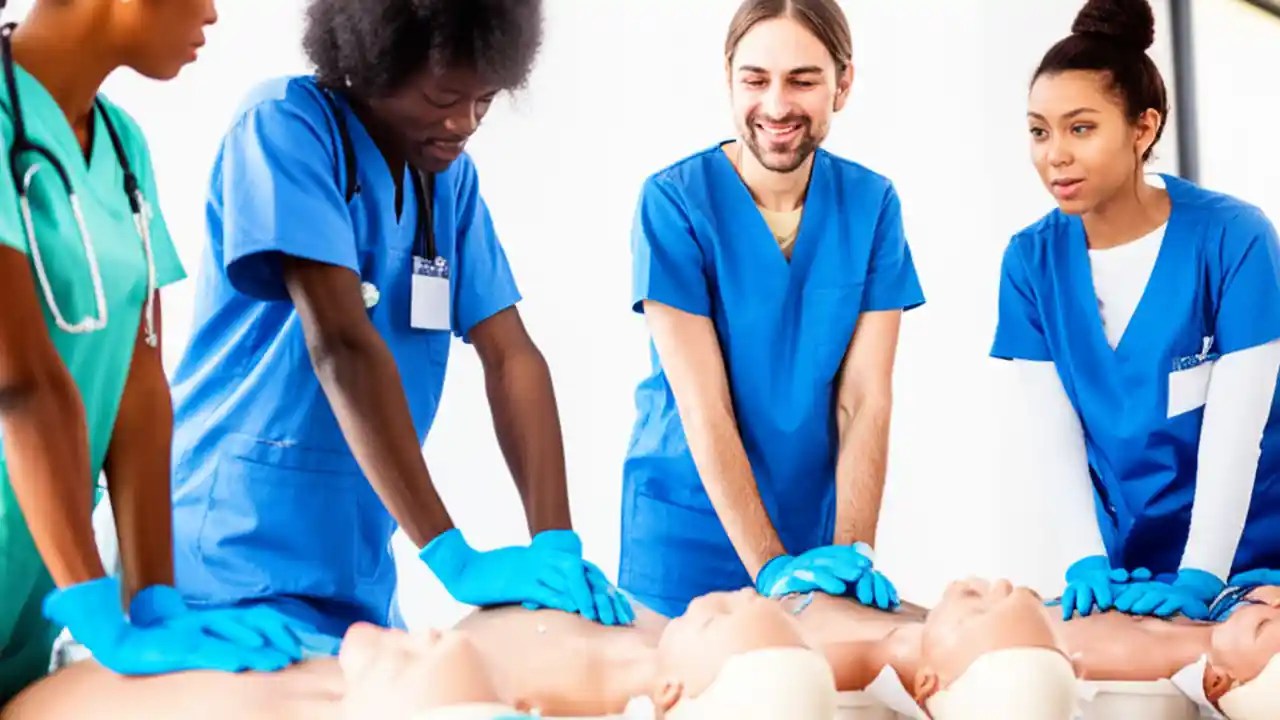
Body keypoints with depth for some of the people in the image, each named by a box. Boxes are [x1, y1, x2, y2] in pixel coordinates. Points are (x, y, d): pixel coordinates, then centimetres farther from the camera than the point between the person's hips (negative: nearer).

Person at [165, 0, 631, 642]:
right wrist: (454, 557, -28)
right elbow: (341, 346, -23)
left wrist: (555, 544, -13)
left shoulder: (450, 174, 5)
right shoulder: (285, 125, -14)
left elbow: (511, 356, 0)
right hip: (239, 563, -6)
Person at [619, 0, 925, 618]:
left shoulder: (871, 204, -4)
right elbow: (702, 406, -17)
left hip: (817, 525, 2)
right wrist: (769, 565, -23)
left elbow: (866, 399, -8)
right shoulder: (675, 201, -12)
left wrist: (852, 550, -19)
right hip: (692, 530, -2)